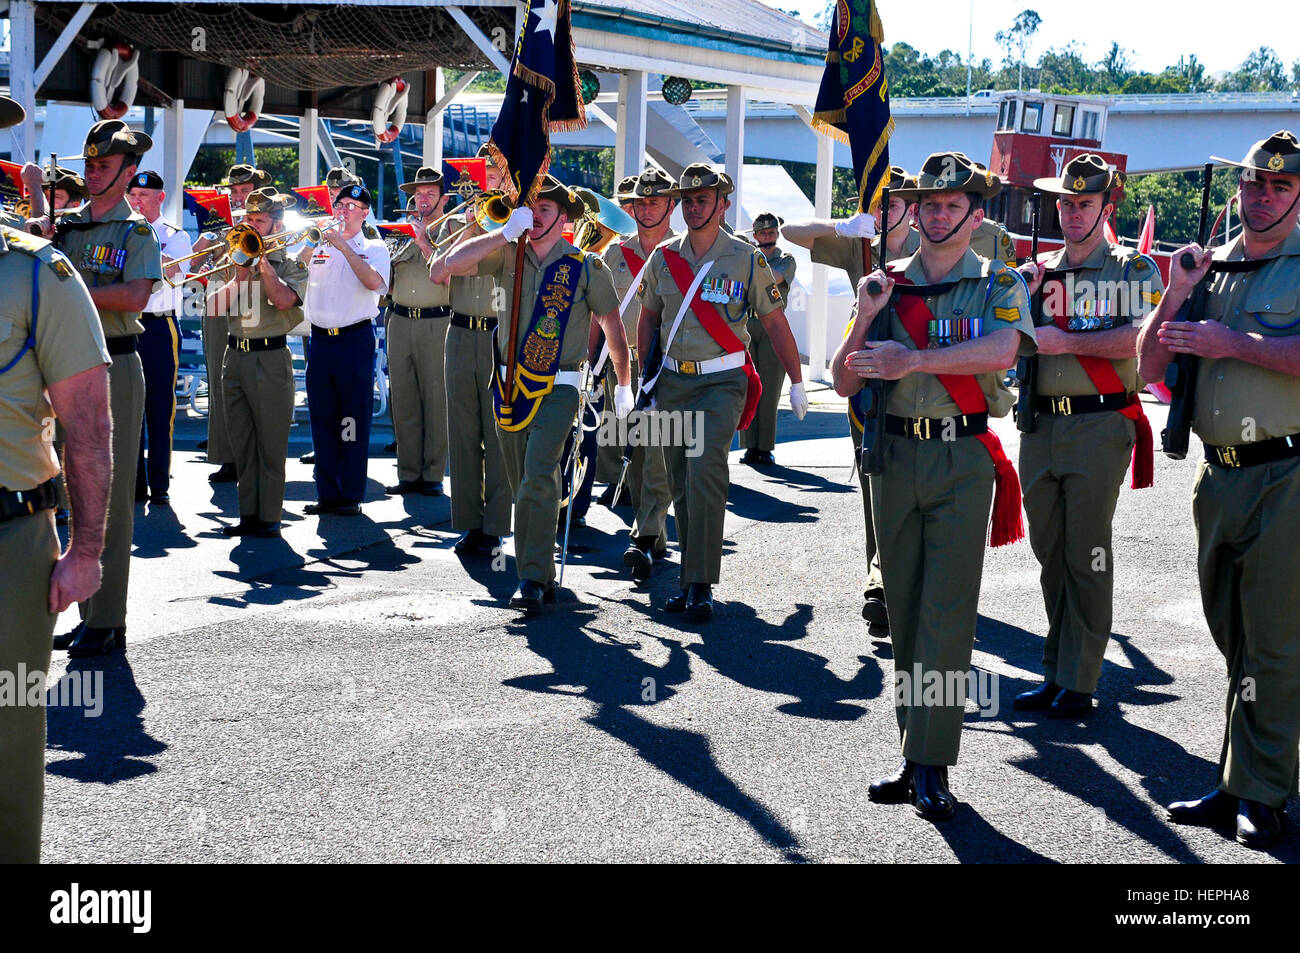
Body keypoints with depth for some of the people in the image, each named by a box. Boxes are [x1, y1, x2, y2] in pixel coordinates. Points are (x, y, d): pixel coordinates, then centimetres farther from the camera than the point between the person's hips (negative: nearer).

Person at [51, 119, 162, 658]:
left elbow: (135, 296, -16)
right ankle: (89, 614, 17)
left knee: (111, 497, -4)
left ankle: (108, 622, 0)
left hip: (113, 367, -6)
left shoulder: (136, 232, -1)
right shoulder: (66, 226, 15)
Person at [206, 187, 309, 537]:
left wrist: (262, 261, -12)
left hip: (270, 359, -5)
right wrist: (238, 278, -9)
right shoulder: (233, 262, 13)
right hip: (235, 356, 5)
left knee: (271, 443, -2)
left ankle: (270, 516, 4)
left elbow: (284, 300, -19)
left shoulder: (291, 264, 1)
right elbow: (213, 308, 3)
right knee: (242, 442, 8)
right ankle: (248, 514, 15)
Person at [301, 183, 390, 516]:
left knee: (353, 420, -3)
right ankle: (327, 492, 12)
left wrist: (343, 246, -15)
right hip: (320, 339, 4)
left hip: (356, 339, -4)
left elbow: (374, 282, -15)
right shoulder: (320, 245, 15)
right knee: (322, 419, 5)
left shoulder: (374, 247, 5)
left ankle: (352, 495, 4)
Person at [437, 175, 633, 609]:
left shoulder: (586, 266, 0)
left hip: (558, 389, -4)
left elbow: (612, 323, 9)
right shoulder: (508, 255, 7)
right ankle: (541, 579, 17)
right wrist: (505, 232, -9)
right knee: (523, 487, 8)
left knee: (538, 479, -19)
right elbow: (453, 263, -5)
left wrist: (624, 384, 12)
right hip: (510, 386, 4)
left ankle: (533, 579, -18)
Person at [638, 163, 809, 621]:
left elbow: (775, 324, 2)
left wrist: (796, 382, 6)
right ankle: (689, 578, 19)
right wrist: (645, 381, 13)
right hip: (673, 382, 4)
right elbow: (647, 321, 16)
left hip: (722, 382, -4)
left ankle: (702, 584, -15)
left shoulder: (747, 259, -4)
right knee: (680, 485, 7)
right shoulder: (663, 257, 5)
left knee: (705, 473, -20)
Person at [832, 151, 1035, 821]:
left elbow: (1001, 349, -18)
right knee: (904, 607, 6)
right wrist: (865, 319, -9)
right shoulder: (886, 283, 11)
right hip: (896, 455, 3)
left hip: (962, 459, -3)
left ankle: (931, 765, -5)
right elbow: (845, 382, 7)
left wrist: (912, 359, -19)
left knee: (947, 612, -7)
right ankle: (913, 752, 14)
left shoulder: (1000, 284, 4)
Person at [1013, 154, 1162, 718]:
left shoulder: (1134, 269, 2)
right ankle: (1054, 672, 17)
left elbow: (1146, 338, -14)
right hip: (1040, 427, 5)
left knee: (1087, 555, -3)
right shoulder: (1036, 273, 17)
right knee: (1049, 555, 9)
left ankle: (1079, 681, 3)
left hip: (1100, 425, -5)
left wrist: (1064, 340, -15)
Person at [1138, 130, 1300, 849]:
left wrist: (1233, 342, -19)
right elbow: (1148, 366, 9)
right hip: (1219, 473, 6)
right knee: (1232, 636, 12)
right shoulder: (1209, 269, 13)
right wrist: (1175, 295, -4)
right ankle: (1237, 783, 21)